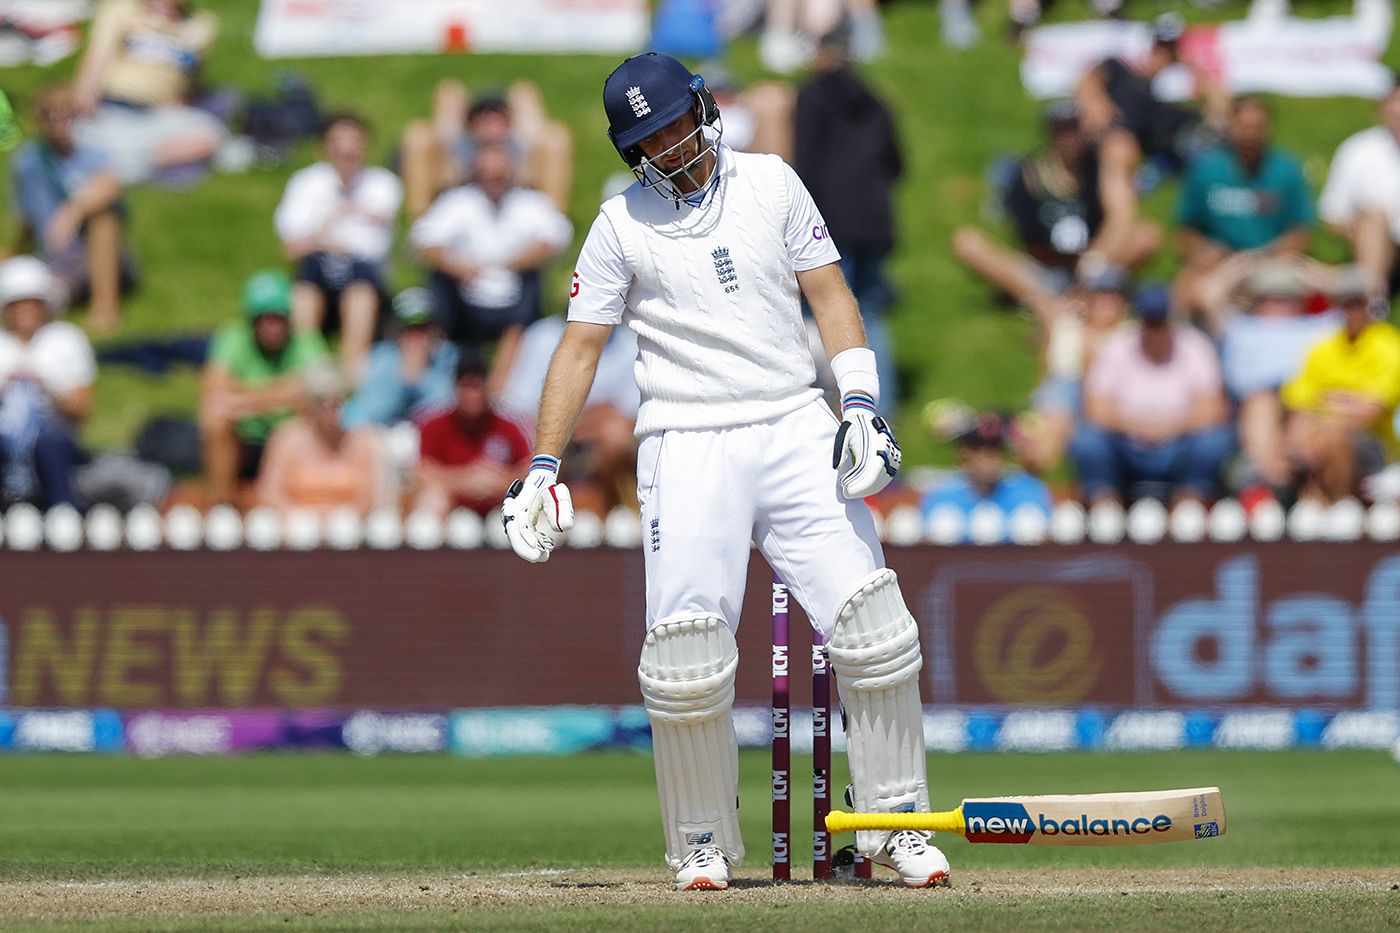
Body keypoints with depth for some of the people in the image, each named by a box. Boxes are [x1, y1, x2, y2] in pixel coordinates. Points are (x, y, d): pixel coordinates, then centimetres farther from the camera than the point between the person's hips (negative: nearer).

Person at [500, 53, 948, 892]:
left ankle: (897, 824, 1)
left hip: (795, 428, 1)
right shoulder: (622, 224, 7)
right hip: (688, 441, -1)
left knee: (872, 623, -8)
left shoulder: (772, 184, 10)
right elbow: (581, 347, 7)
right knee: (686, 649, -12)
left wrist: (863, 404, -5)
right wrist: (542, 469, 0)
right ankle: (703, 845, 3)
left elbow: (830, 294, 9)